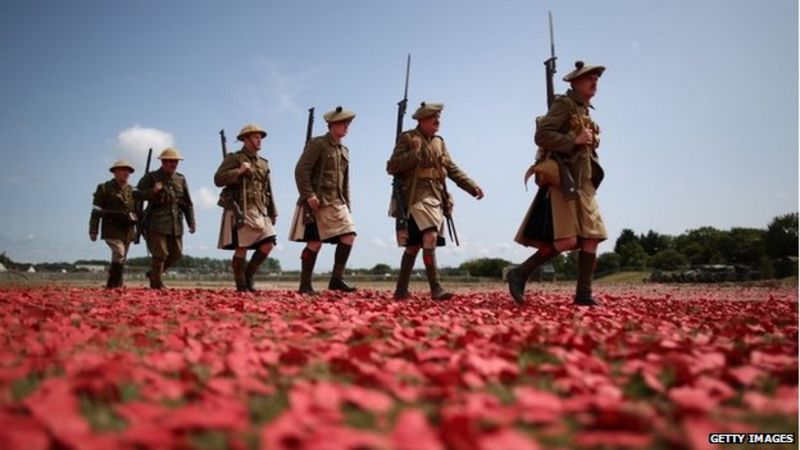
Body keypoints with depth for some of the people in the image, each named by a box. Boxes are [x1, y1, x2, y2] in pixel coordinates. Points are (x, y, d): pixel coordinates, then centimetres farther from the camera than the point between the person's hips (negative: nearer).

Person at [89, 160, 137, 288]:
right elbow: (96, 211, -2)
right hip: (112, 230, -5)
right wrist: (93, 231, -7)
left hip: (128, 230, 5)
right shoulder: (104, 188, 1)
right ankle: (115, 284, -14)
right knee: (119, 253, -21)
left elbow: (138, 211, 17)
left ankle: (112, 286, 16)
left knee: (121, 260, 6)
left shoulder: (131, 191, 13)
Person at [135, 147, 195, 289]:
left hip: (176, 224, 5)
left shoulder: (181, 179, 14)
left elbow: (188, 204, 16)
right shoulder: (151, 177, 2)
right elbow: (137, 195, -2)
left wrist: (191, 223, 9)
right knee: (160, 254, -8)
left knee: (176, 253, 6)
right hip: (157, 223, -5)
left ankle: (153, 273, 26)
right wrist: (152, 191, -18)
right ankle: (156, 283, 6)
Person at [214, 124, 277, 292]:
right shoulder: (233, 159, 2)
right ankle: (241, 286, 5)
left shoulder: (263, 163, 20)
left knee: (268, 245, -4)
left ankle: (249, 273, 15)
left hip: (260, 211, 6)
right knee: (242, 248, -6)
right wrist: (239, 171, -16)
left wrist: (273, 213, 16)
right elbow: (218, 179, -9)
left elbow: (268, 191, 20)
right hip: (240, 211, -6)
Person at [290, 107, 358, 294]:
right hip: (317, 202, -7)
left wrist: (347, 205, 16)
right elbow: (301, 170, -14)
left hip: (337, 203, 7)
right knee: (315, 243, -6)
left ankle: (337, 279, 3)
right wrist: (308, 195, -22)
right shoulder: (317, 144, -5)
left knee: (349, 235, -5)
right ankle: (305, 285, 4)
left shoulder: (344, 151, 18)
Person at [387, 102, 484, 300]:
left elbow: (453, 169, 17)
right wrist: (414, 153, -18)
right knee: (430, 238, -22)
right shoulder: (407, 138, -1)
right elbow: (391, 167, -8)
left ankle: (401, 290, 16)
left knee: (414, 245, 9)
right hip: (416, 197, -7)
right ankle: (436, 288, -21)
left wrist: (473, 187, 6)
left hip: (436, 198, 7)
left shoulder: (439, 142, 19)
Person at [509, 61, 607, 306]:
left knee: (592, 238, 1)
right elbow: (541, 135, -16)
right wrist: (574, 140, -17)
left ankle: (584, 294, 4)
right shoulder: (564, 104, -4)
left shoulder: (584, 111, 23)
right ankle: (520, 273, -4)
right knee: (567, 241, -16)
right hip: (564, 179, -9)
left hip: (583, 182, 9)